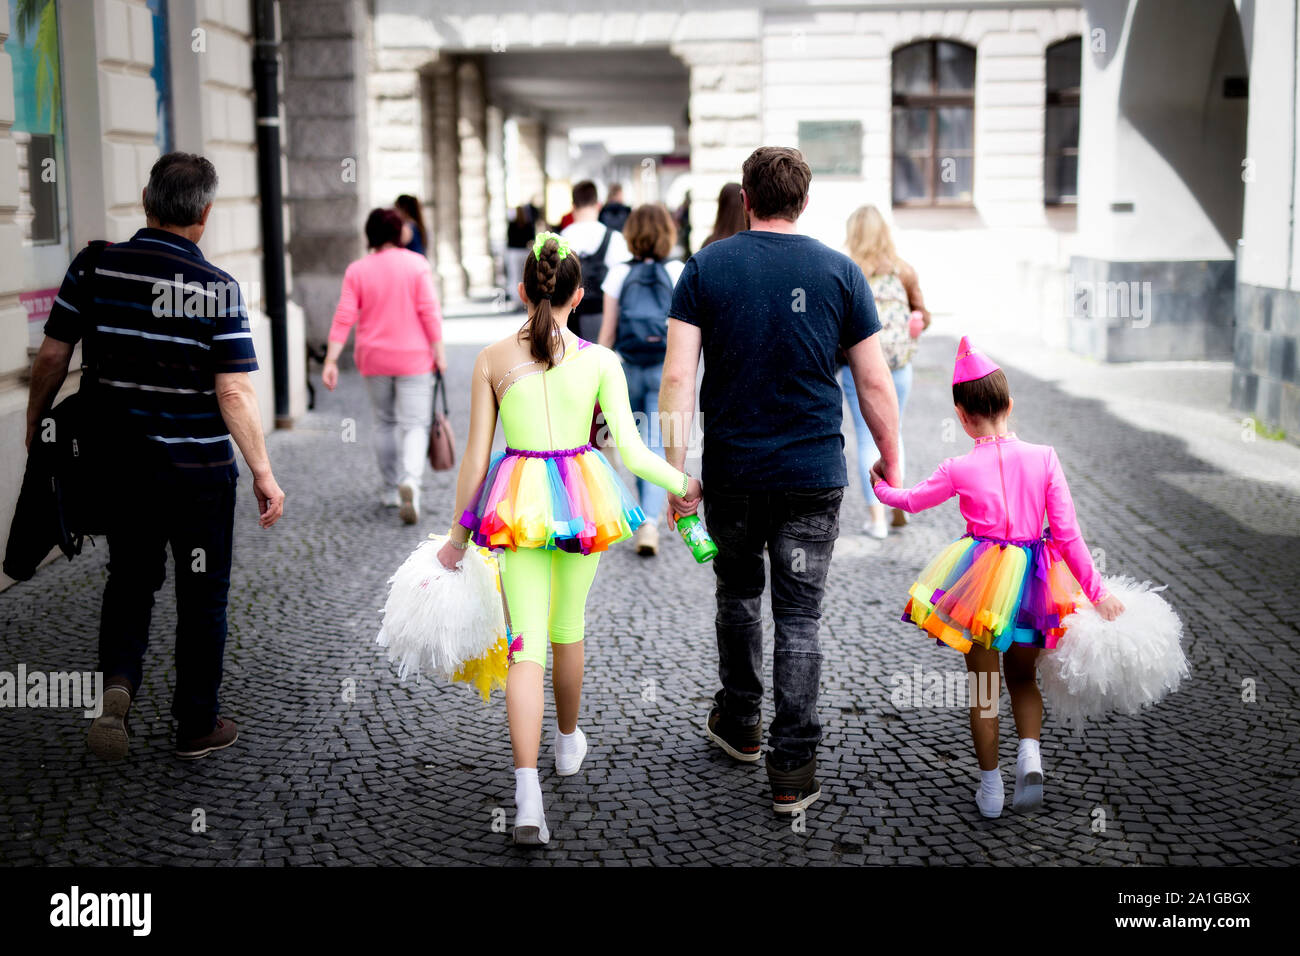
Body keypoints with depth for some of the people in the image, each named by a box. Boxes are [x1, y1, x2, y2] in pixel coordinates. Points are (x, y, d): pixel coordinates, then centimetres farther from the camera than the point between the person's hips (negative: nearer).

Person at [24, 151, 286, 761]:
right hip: (199, 470, -3)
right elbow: (234, 393, -16)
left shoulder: (94, 267, -5)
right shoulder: (217, 288, -14)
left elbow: (52, 356, 1)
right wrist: (263, 475, -9)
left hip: (121, 462, 3)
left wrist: (35, 424, 17)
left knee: (129, 579, 21)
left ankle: (117, 679, -2)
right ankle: (197, 725, 21)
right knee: (201, 596, 12)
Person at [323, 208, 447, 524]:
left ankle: (391, 489, 23)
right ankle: (410, 480, -26)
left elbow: (344, 318, -7)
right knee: (414, 425, -1)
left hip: (374, 359, 3)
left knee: (386, 424, 18)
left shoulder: (357, 270, -2)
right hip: (413, 358, -2)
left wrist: (331, 361, -8)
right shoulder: (416, 264, -7)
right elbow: (429, 311, -11)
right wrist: (439, 352, -6)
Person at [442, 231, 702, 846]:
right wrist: (684, 483, 9)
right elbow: (631, 452, -8)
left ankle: (527, 800, -14)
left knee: (526, 646, -2)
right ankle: (568, 743, 45)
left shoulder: (493, 359, -3)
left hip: (518, 501, 0)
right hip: (583, 491, 1)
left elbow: (475, 457, 0)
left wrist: (459, 533, 10)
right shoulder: (600, 362, -6)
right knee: (568, 625, 23)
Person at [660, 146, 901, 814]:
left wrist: (675, 471, -5)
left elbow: (677, 376, -8)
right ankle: (793, 770, 4)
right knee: (799, 616, 4)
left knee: (738, 592, 22)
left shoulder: (706, 266, -1)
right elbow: (875, 384, 0)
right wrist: (891, 463, 12)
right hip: (814, 476, 0)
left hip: (732, 474, 1)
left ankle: (739, 722, 36)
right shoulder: (841, 272, -1)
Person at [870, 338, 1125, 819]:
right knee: (1022, 678, 21)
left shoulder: (959, 470, -10)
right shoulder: (1044, 458, -8)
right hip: (1033, 581, 2)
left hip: (981, 582, -2)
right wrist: (1096, 590, 0)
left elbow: (910, 499, 10)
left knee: (983, 688, 12)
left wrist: (881, 485, 31)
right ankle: (1030, 752, -4)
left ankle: (990, 788, 17)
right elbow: (1068, 534, -8)